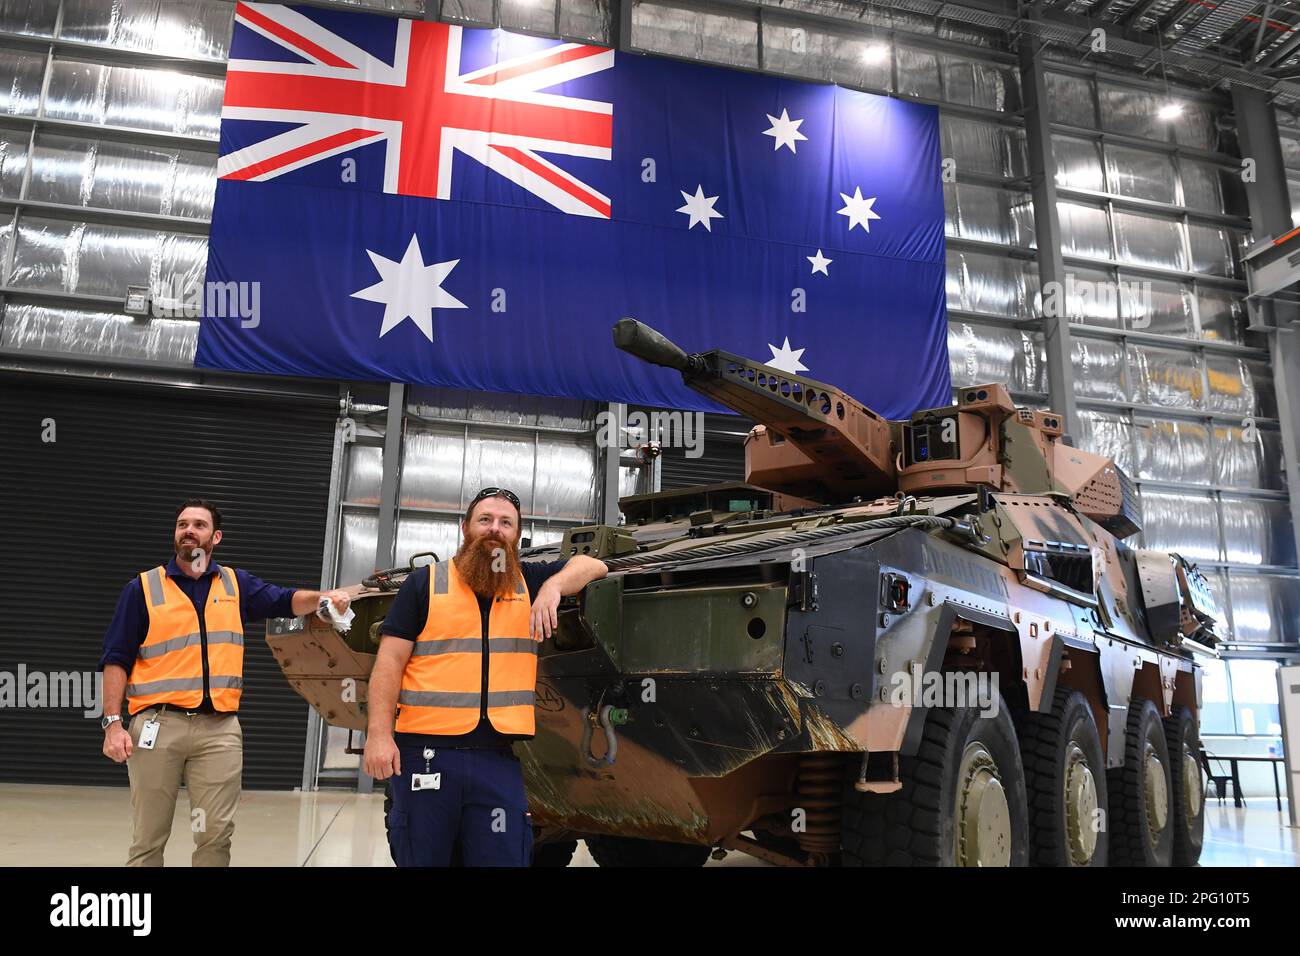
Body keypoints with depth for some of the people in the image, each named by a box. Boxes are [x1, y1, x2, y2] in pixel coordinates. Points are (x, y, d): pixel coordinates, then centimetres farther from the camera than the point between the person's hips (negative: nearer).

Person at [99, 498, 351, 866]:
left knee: (216, 836, 4)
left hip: (220, 728, 2)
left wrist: (320, 598, -17)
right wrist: (113, 723, -7)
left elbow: (285, 601, 5)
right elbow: (116, 660, 2)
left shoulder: (236, 584, 13)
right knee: (148, 839, 6)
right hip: (158, 725, -2)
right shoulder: (142, 587, 5)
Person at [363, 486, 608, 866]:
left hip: (498, 758, 2)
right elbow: (390, 661, 0)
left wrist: (554, 586, -11)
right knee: (419, 859, 7)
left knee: (503, 857, 2)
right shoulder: (425, 581, 4)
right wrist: (379, 734, -10)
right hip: (425, 752, -1)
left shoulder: (529, 582, 12)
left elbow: (592, 566, 8)